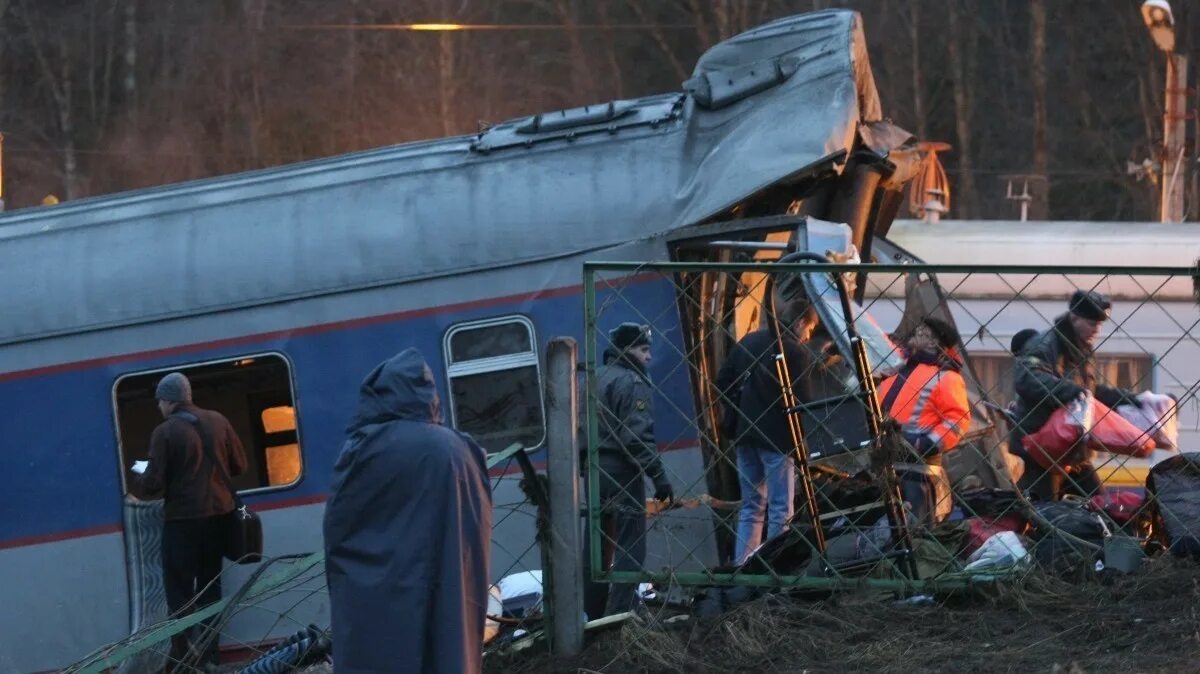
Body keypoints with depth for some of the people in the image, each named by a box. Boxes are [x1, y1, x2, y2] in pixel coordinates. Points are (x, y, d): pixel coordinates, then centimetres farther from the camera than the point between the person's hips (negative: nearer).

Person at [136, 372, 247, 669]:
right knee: (210, 584, 15)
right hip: (219, 514, 5)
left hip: (183, 519, -5)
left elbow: (154, 484, -14)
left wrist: (141, 477, 8)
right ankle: (209, 653, 17)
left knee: (179, 589, 1)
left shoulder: (165, 432, -13)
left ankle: (183, 655, -3)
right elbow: (239, 466, 7)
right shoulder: (217, 421, 2)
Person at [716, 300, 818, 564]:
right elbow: (800, 400, -13)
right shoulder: (797, 352, -9)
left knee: (752, 506, 14)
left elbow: (722, 381, 10)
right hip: (777, 436, -7)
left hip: (744, 432, 7)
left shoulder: (748, 342, 12)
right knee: (780, 510, -3)